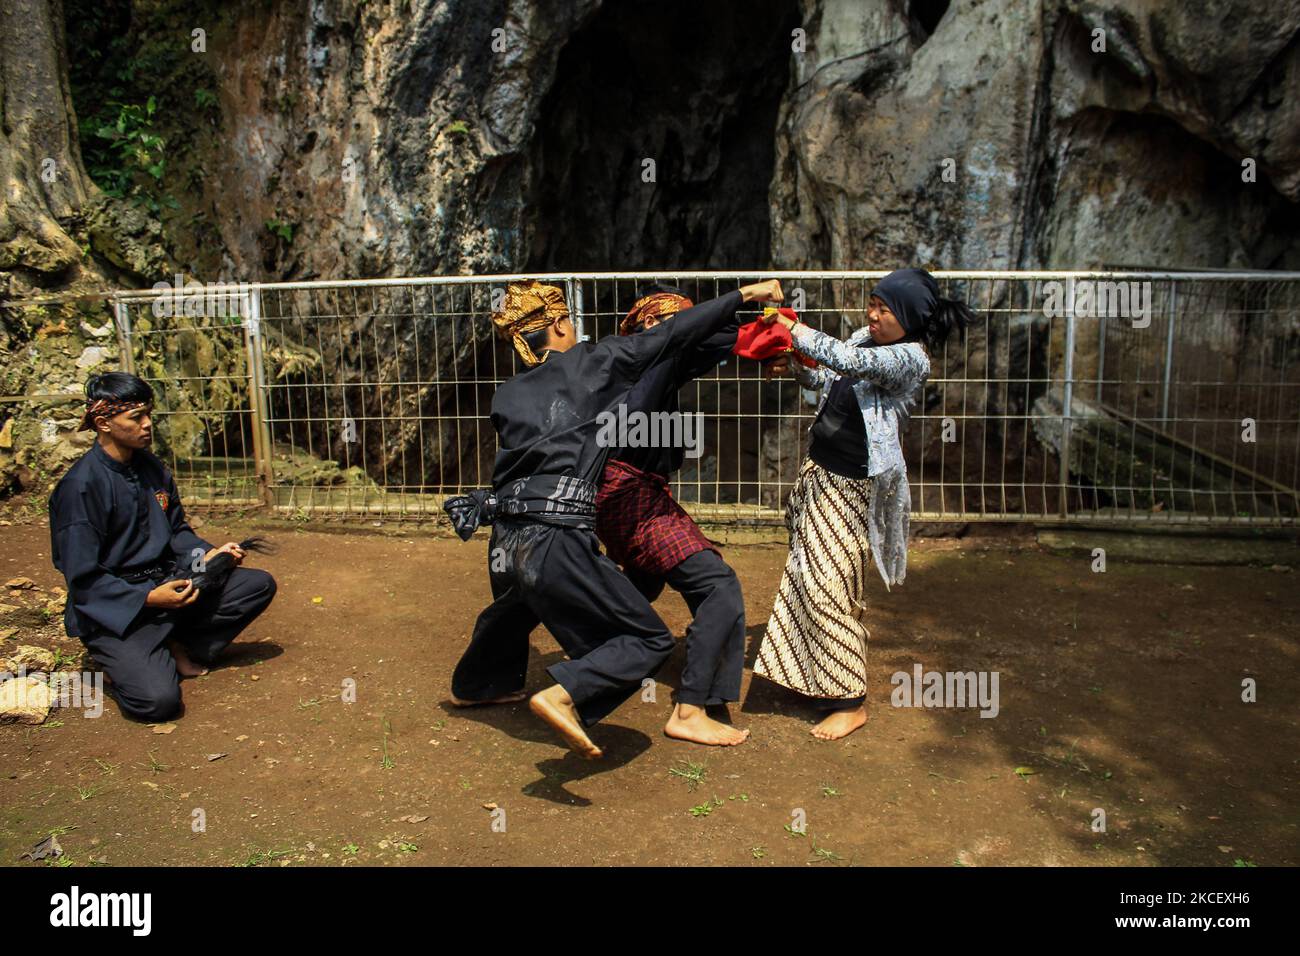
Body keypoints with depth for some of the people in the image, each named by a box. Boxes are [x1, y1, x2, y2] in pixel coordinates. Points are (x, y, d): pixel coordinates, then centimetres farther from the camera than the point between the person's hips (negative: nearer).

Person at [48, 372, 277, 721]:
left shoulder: (152, 468, 5)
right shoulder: (80, 486, -17)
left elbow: (177, 530, 17)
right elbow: (84, 578, -17)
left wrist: (206, 555, -2)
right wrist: (149, 598, -24)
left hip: (167, 585, 7)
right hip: (114, 608, -7)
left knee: (259, 585, -8)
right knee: (158, 700, -26)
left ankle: (177, 648, -1)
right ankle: (125, 661, 8)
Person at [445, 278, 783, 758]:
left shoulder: (507, 395, 15)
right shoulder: (588, 363, 2)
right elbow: (672, 336, 2)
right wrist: (746, 294, 8)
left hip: (506, 539, 7)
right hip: (555, 538, -7)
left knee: (518, 606, 39)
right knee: (649, 639, -1)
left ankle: (475, 684, 61)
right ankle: (562, 696, -22)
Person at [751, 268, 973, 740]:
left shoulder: (909, 358, -18)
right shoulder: (867, 338, 8)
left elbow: (850, 362, -32)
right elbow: (831, 381, 20)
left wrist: (794, 330, -24)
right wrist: (795, 367, 1)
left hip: (852, 487, -9)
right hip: (819, 472, 9)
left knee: (832, 587, -7)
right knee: (808, 577, 16)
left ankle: (851, 703, 7)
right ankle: (820, 680, 34)